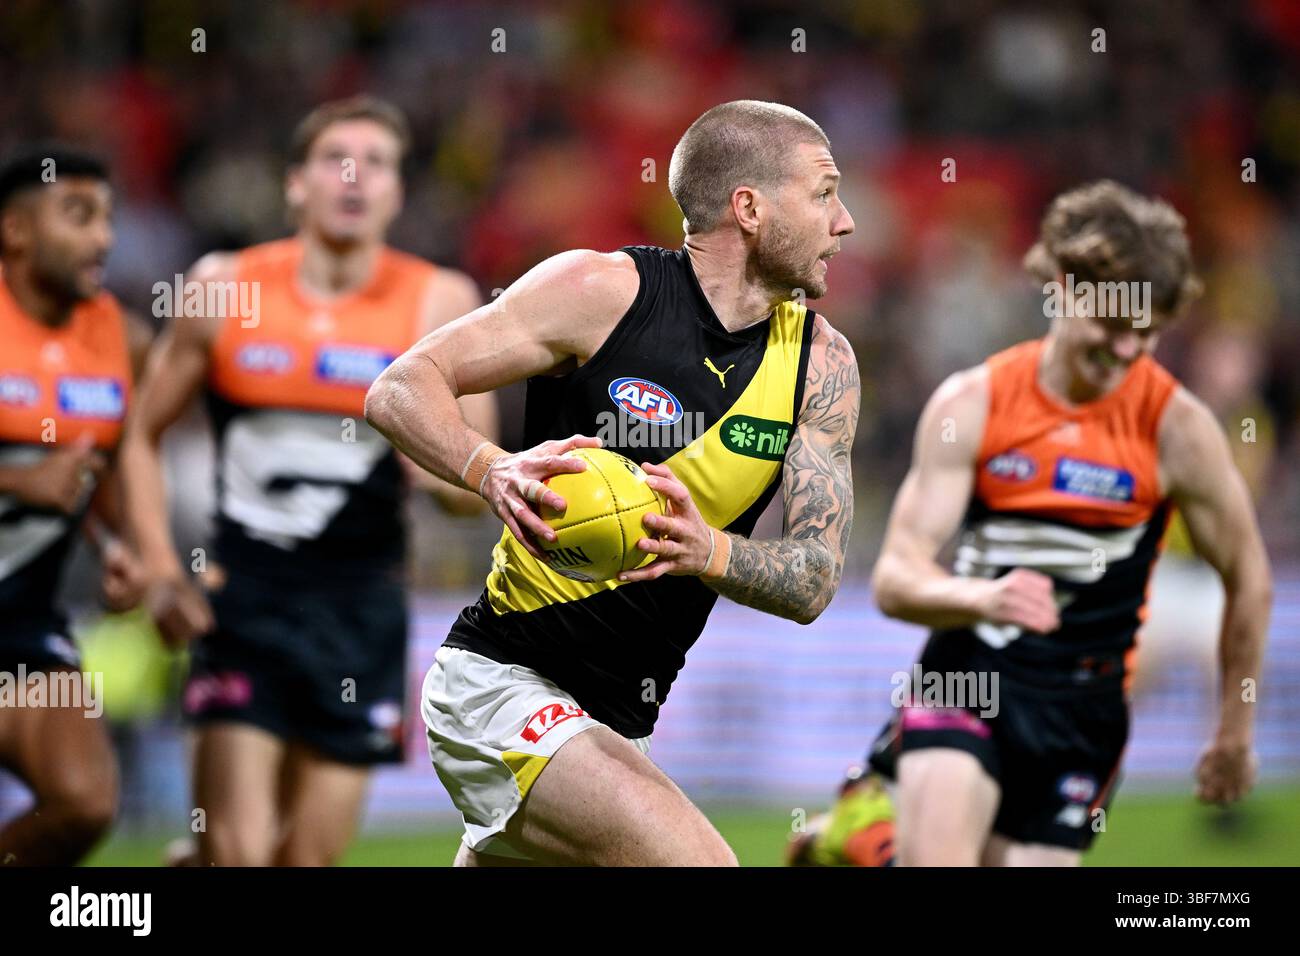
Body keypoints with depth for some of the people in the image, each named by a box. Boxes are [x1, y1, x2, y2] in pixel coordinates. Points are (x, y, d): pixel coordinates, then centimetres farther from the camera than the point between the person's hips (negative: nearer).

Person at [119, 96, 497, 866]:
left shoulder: (440, 304, -2)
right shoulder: (223, 288, 0)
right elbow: (143, 435, 10)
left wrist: (446, 473, -25)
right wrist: (161, 570, -1)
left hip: (361, 609, 1)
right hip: (245, 600, -1)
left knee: (308, 860, 5)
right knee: (241, 853, -13)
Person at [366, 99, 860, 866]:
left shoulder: (823, 363, 2)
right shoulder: (602, 290, -11)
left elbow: (813, 584, -3)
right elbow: (400, 390, -10)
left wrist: (705, 552, -25)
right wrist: (494, 471, -31)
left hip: (619, 719, 7)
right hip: (501, 684, -7)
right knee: (700, 861, -26)